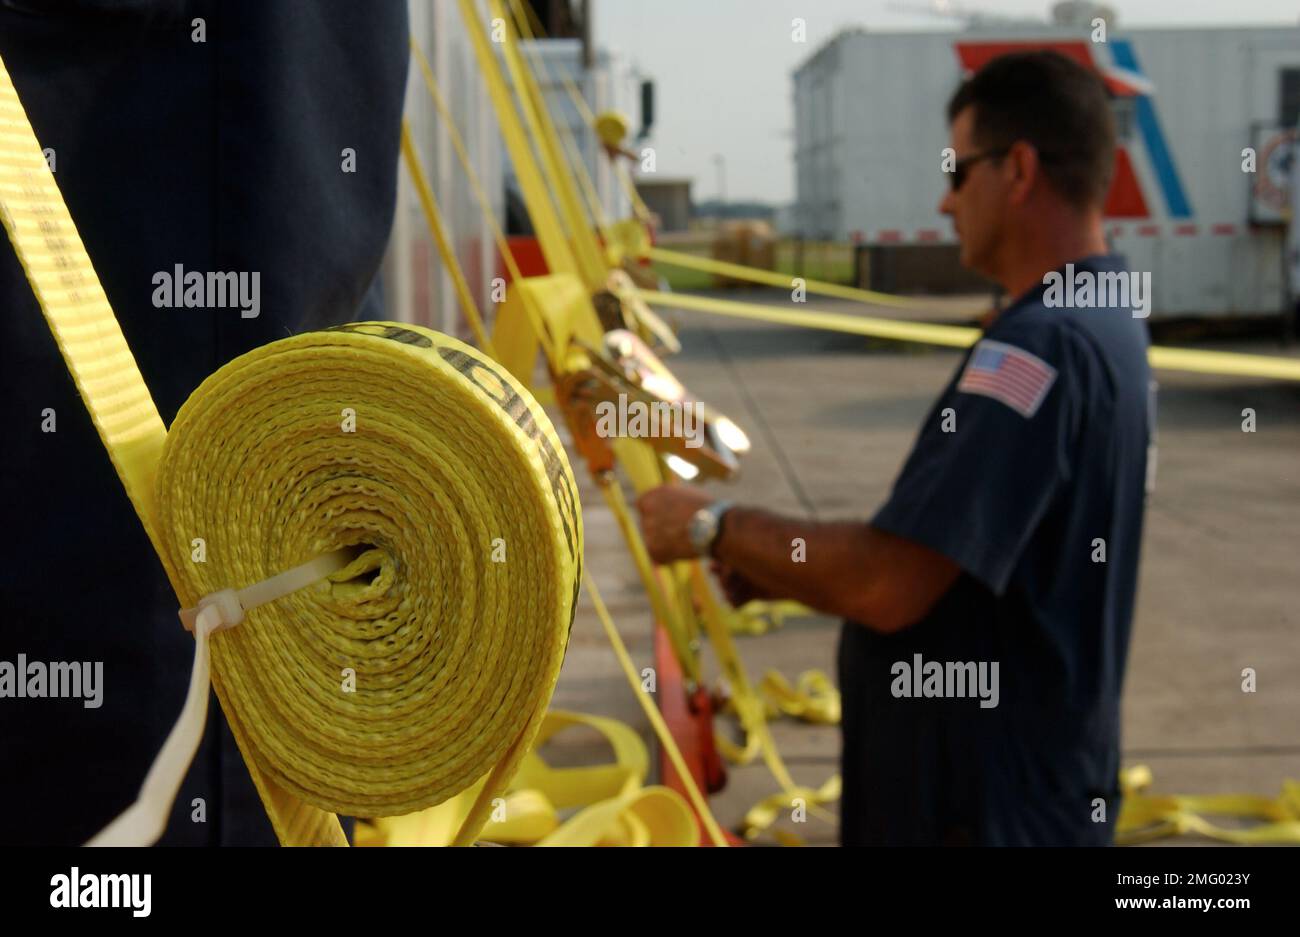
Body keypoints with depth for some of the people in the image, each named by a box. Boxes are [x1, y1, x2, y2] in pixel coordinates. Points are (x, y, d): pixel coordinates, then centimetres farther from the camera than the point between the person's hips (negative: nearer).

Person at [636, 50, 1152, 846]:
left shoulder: (1042, 344, -24)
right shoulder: (1106, 324, 9)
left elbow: (891, 585, -29)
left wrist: (716, 529, -15)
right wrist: (769, 570, 7)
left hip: (983, 807, -9)